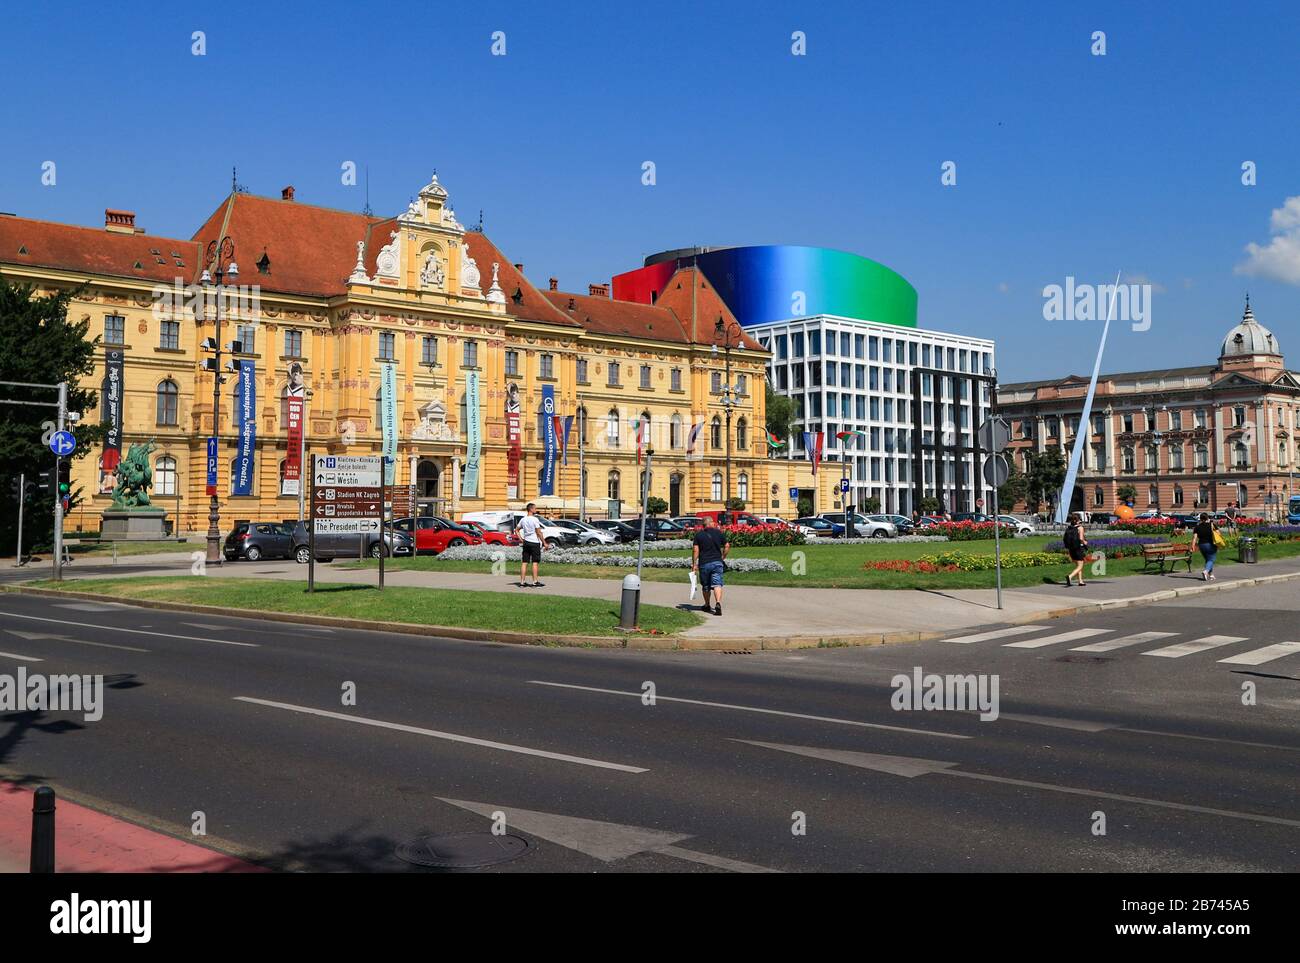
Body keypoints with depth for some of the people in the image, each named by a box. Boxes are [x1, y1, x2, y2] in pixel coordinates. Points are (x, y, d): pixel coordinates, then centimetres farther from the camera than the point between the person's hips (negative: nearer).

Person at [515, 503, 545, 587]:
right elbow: (538, 532, -13)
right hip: (535, 543, -6)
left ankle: (522, 582, 7)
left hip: (526, 542, 6)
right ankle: (535, 582, 0)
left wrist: (521, 539, 14)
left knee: (524, 562, 6)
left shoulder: (523, 519, 8)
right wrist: (544, 543, -7)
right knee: (535, 562, -1)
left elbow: (516, 530, 14)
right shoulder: (535, 519, -12)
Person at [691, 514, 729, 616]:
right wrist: (722, 557, 19)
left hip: (704, 563, 0)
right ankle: (718, 603, -27)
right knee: (717, 584, -6)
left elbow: (695, 550, -5)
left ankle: (707, 606, 28)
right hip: (717, 562, 0)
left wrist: (694, 563, -1)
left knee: (705, 586, 15)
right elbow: (726, 546, 5)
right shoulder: (719, 533, 3)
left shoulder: (698, 534, -1)